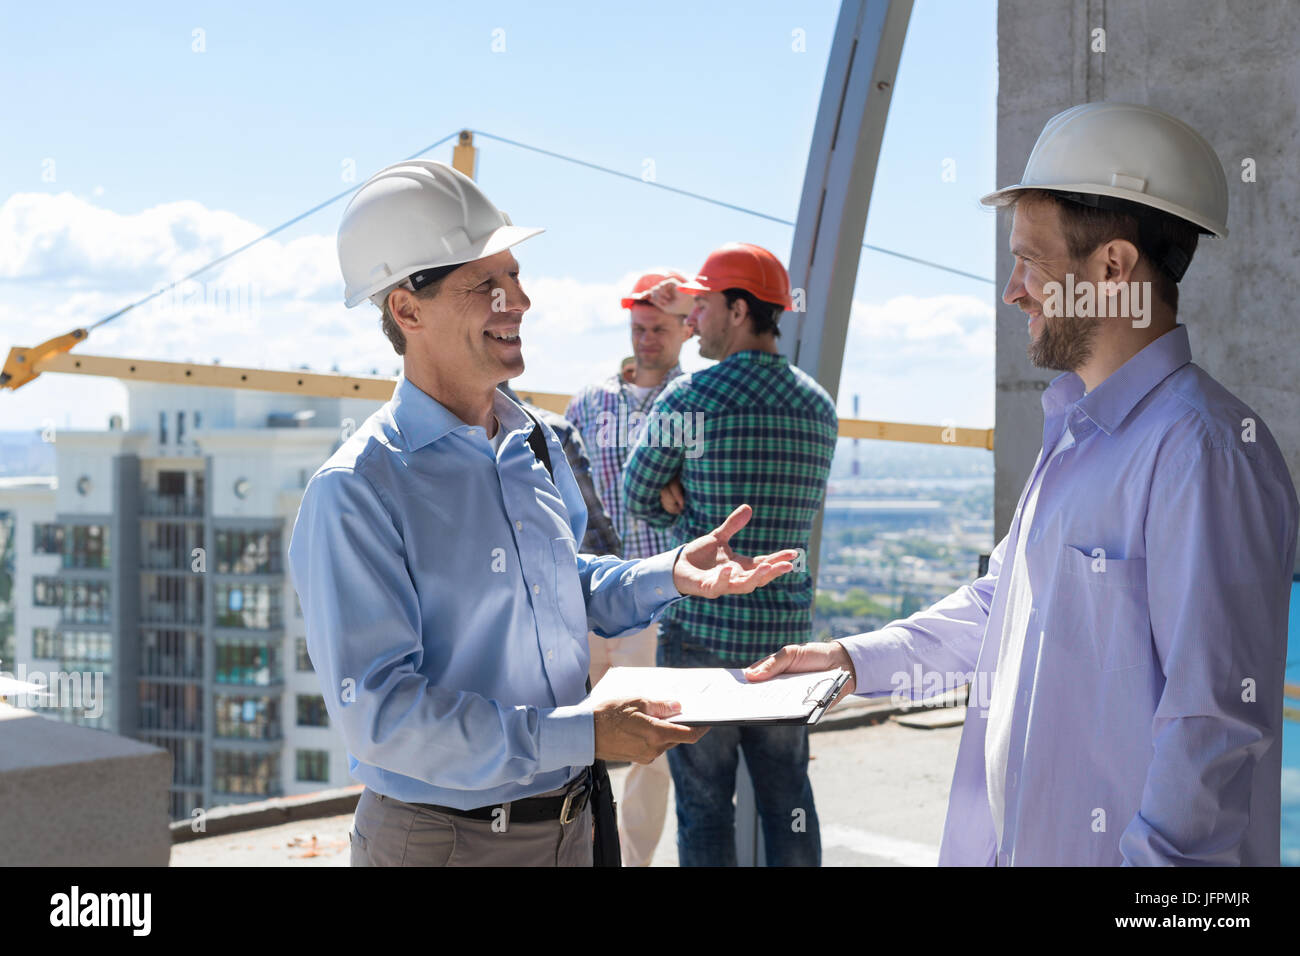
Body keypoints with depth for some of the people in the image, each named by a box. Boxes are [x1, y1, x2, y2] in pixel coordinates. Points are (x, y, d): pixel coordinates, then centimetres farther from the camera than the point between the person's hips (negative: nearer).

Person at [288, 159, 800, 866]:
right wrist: (582, 735, -26)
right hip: (442, 839, -7)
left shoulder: (538, 446, 5)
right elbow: (378, 715, -24)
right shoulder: (355, 491, -20)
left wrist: (671, 575, 1)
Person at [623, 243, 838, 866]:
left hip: (703, 628, -5)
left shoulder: (688, 399, -11)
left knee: (704, 804, 3)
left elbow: (638, 498, -1)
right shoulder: (820, 406, 6)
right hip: (787, 628, 6)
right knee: (787, 795, 13)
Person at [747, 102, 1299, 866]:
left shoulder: (1202, 447, -20)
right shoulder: (1077, 433, 12)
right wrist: (856, 659, 16)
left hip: (1113, 846, -9)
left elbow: (1215, 723, -24)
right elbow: (1000, 605, 22)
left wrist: (1158, 854, -24)